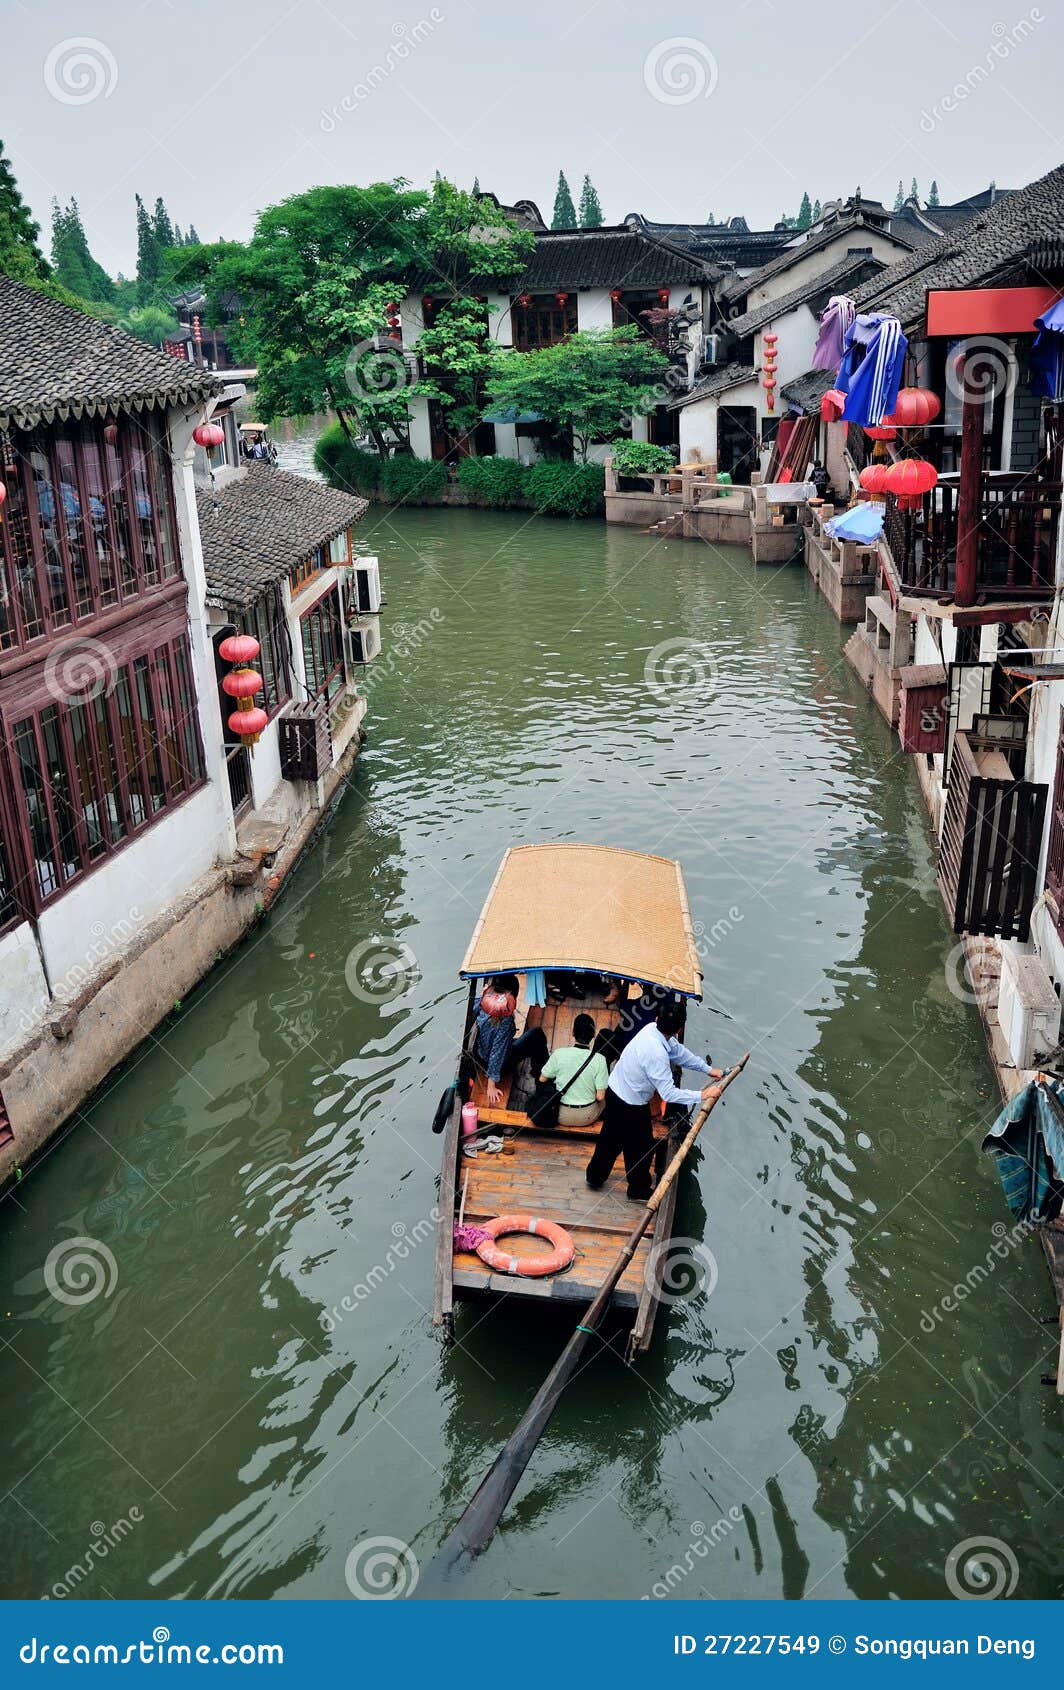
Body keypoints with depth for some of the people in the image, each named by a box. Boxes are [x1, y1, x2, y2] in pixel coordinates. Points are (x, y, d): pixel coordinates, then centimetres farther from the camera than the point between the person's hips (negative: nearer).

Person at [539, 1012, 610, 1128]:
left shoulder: (559, 1054, -17)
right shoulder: (599, 1060, -19)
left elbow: (542, 1079, -4)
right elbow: (600, 1096, -17)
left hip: (561, 1116, 1)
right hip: (587, 1118, -1)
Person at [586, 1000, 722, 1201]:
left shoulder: (653, 1028, -13)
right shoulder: (656, 1054, -37)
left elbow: (679, 1051, 3)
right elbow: (668, 1094, -32)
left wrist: (708, 1069, 5)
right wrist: (701, 1096, -25)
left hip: (615, 1091, 8)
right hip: (631, 1105, -8)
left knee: (610, 1138, 28)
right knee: (641, 1147, 17)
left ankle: (594, 1177, 46)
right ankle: (639, 1191, 38)